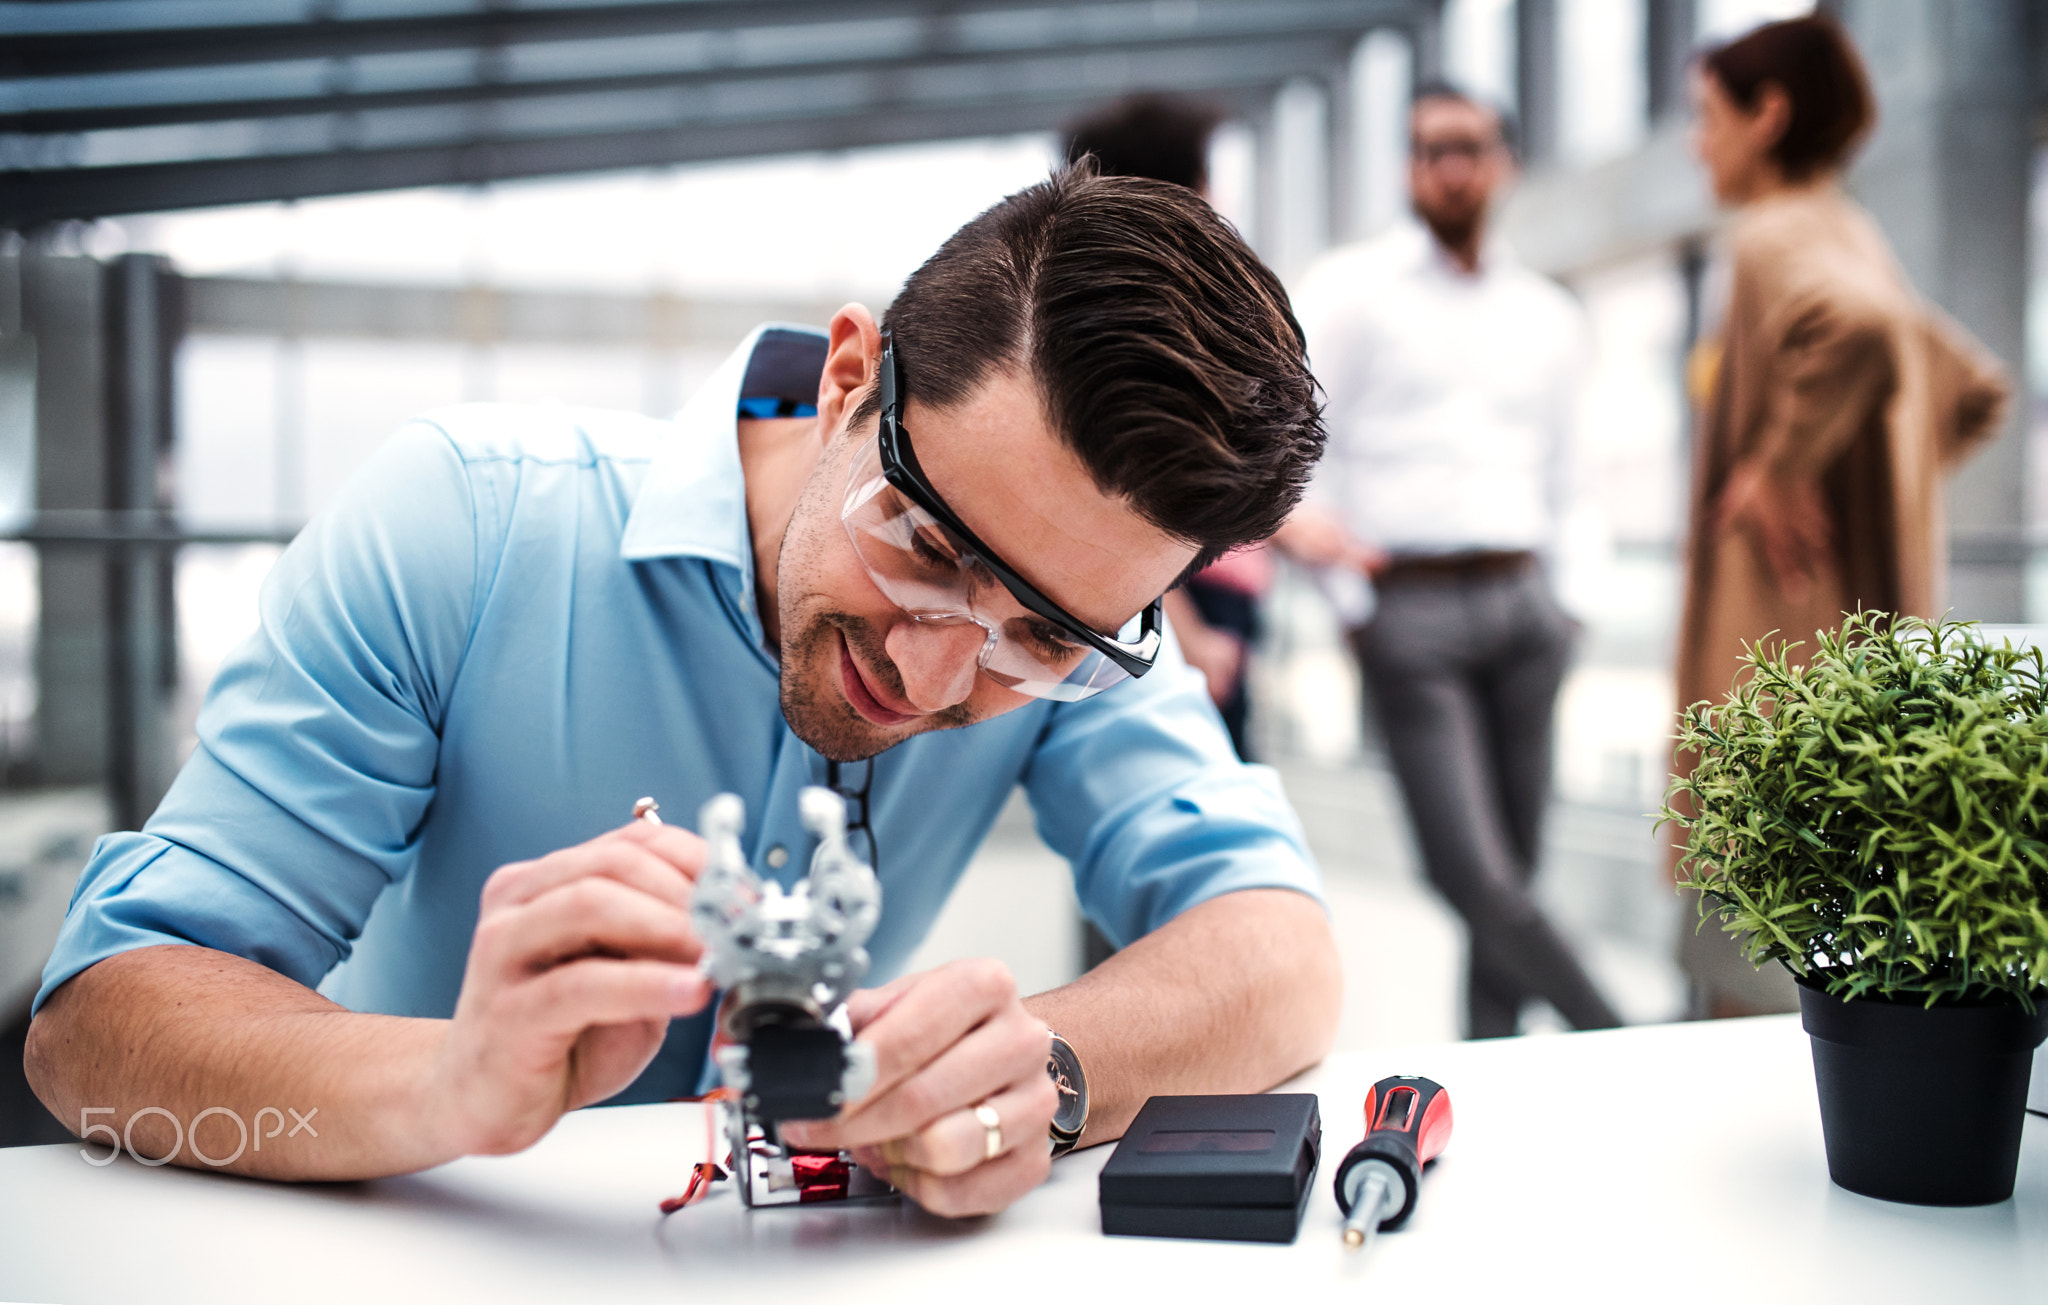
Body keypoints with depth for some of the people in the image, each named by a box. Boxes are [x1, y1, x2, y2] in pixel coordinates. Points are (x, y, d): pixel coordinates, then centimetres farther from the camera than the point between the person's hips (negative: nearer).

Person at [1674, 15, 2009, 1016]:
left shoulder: (1773, 238, -12)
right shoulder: (1853, 240, 18)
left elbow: (1859, 330, -35)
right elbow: (1972, 391, 25)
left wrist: (1783, 462, -22)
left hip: (1785, 630, -10)